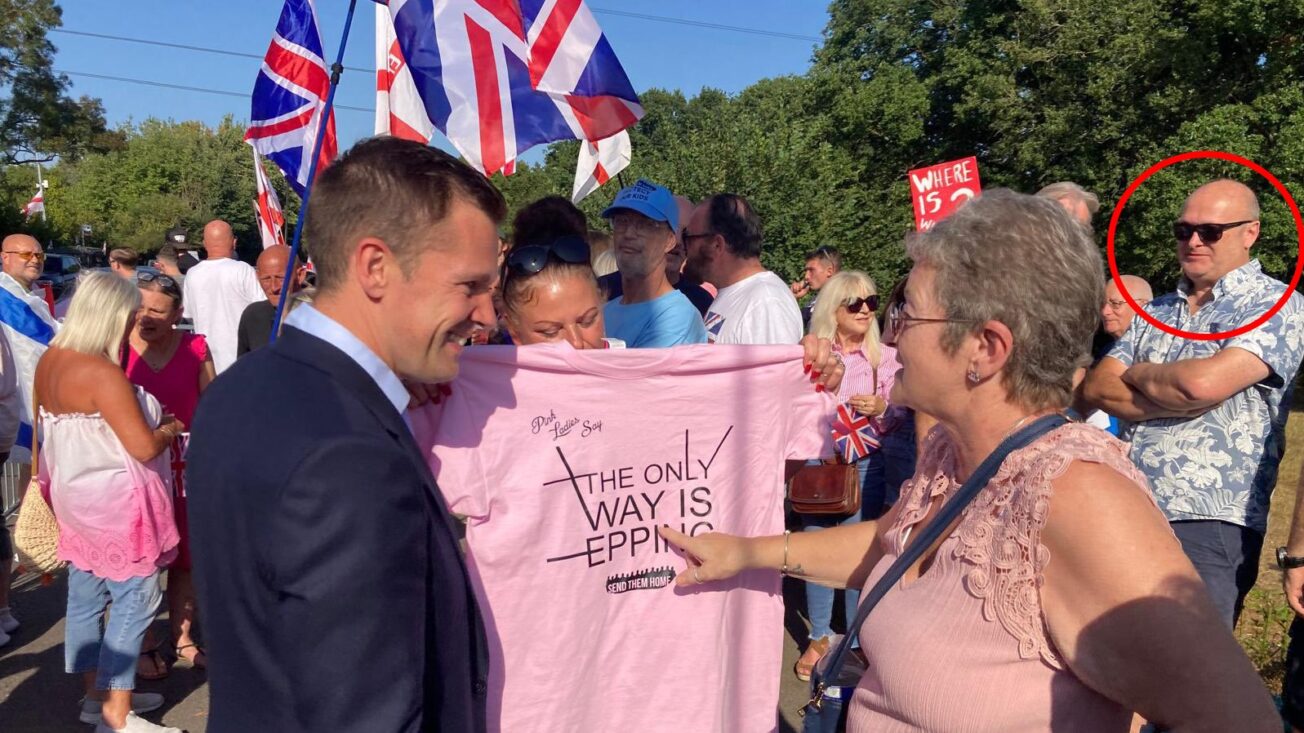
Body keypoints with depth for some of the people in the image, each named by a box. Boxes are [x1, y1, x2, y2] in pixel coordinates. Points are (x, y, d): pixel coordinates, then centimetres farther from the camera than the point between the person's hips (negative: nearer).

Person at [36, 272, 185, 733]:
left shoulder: (50, 360, 4)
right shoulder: (103, 374, -24)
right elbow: (144, 447, -25)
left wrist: (150, 420, 14)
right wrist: (169, 430, -6)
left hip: (75, 498, 9)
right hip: (114, 503, -9)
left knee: (86, 596, 16)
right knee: (135, 598, 0)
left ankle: (97, 694, 29)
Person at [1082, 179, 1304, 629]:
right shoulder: (1155, 312, 15)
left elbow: (1204, 382, -22)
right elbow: (1096, 388, 3)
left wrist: (1137, 373, -2)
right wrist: (1178, 401, -12)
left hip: (1209, 523, -6)